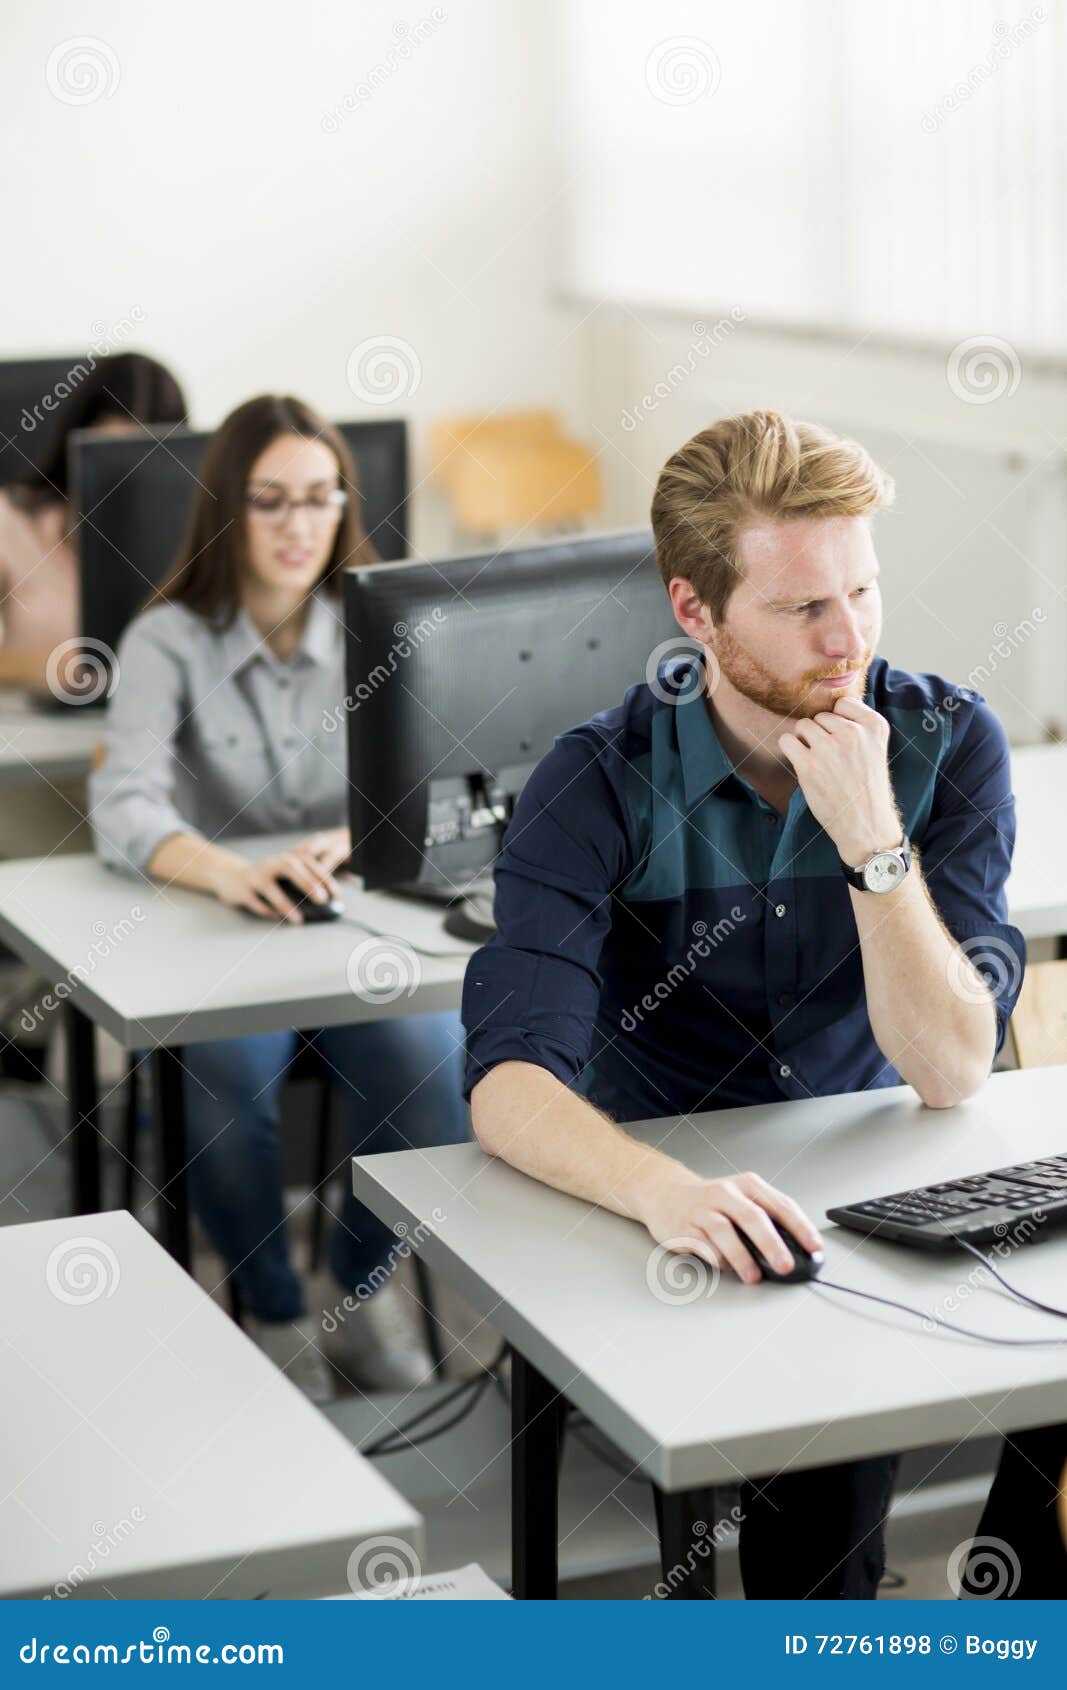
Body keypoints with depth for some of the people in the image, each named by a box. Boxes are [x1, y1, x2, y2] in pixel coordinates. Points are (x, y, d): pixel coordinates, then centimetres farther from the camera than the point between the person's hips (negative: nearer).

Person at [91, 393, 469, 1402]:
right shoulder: (167, 640, -7)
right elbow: (122, 807, -22)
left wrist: (355, 842, -35)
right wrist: (223, 869, -45)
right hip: (212, 939, -2)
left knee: (434, 1057, -27)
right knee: (226, 1076, -32)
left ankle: (367, 1274, 3)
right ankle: (270, 1308, -4)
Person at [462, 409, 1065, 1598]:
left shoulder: (947, 744, -7)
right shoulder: (603, 783, -13)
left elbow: (950, 1073, -14)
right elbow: (508, 1087, -25)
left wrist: (871, 834, -26)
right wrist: (662, 1190, -45)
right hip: (675, 1220, -2)